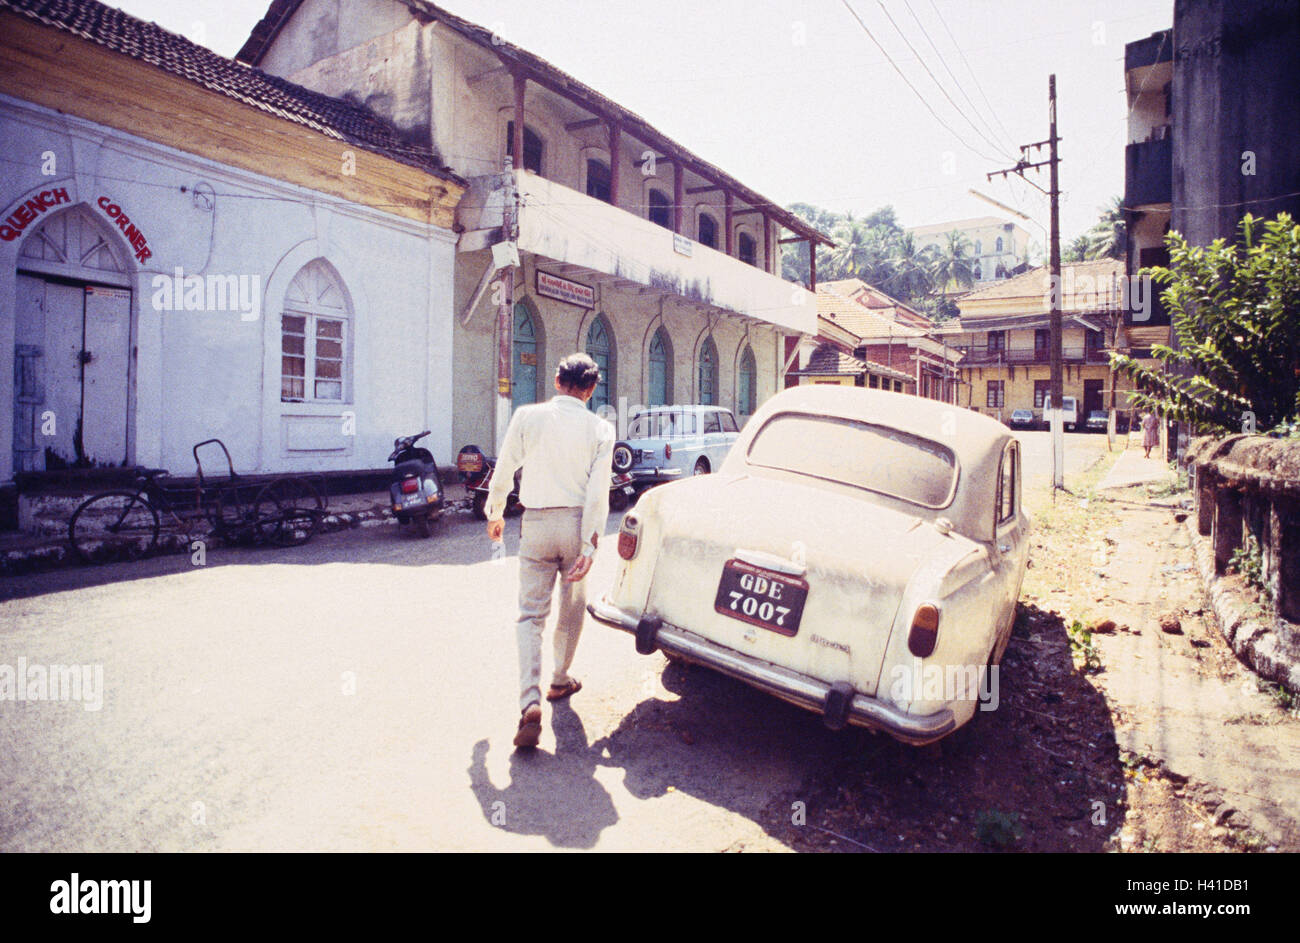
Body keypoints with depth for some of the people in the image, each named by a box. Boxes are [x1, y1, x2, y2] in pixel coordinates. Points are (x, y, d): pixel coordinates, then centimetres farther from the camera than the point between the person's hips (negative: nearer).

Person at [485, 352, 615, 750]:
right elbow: (598, 492, -10)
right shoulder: (600, 429, -3)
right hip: (576, 523, 1)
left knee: (531, 614, 2)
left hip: (536, 523, 0)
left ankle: (530, 702, -13)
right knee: (572, 608, 20)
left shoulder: (527, 416, -3)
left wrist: (494, 513, 18)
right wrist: (589, 545, -11)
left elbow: (504, 471, 2)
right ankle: (560, 681, 36)